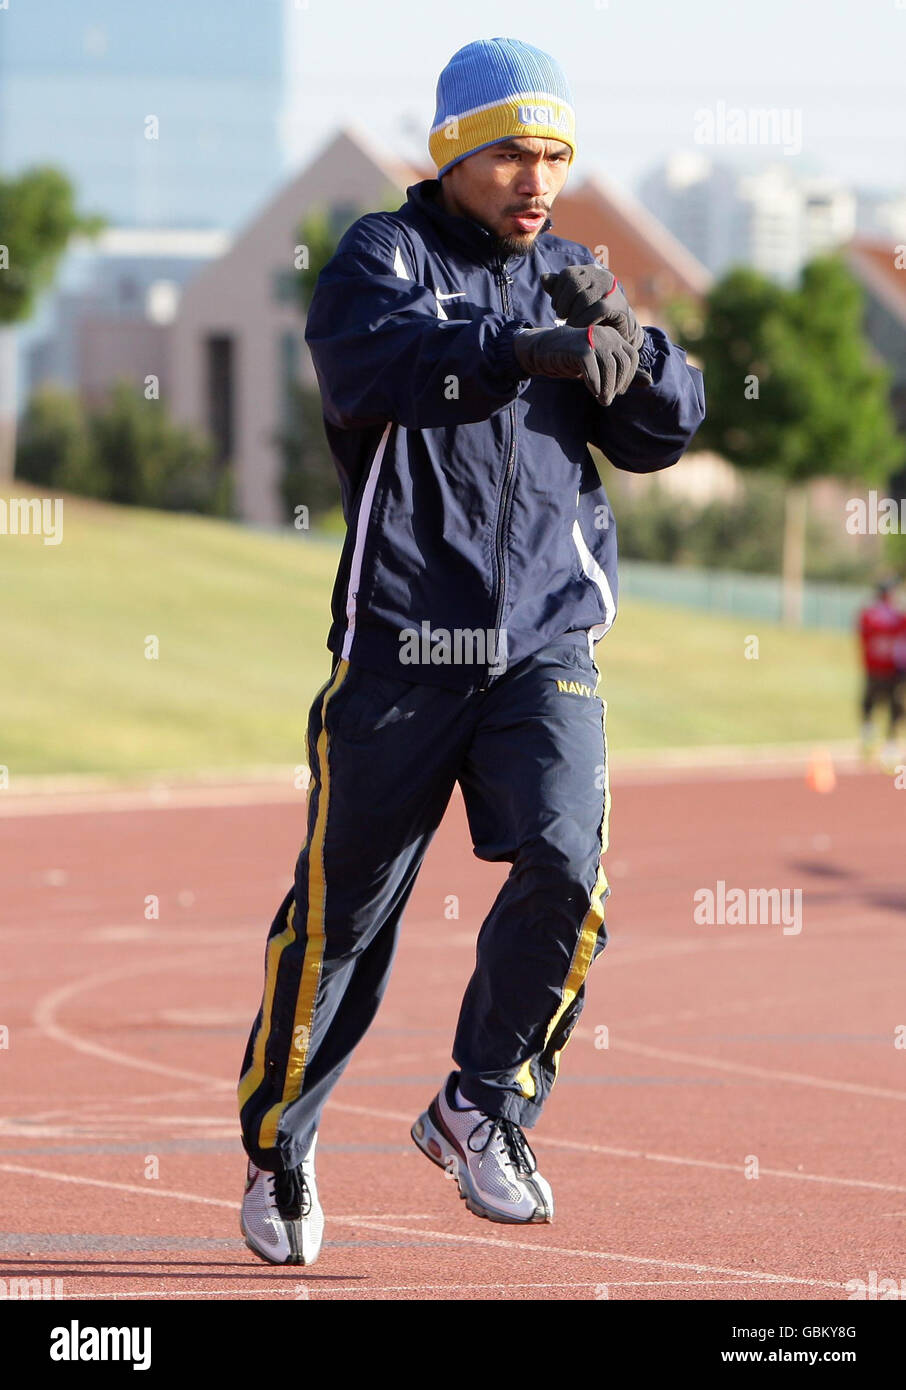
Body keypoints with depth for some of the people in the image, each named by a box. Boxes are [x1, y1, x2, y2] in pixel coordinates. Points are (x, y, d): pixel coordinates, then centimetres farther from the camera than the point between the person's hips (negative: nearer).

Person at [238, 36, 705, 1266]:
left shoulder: (563, 278, 14)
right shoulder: (383, 257, 0)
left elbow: (664, 433, 7)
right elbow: (384, 361, -23)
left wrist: (620, 335, -13)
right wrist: (530, 349, -39)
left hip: (547, 649, 3)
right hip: (402, 644, -3)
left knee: (564, 863, -18)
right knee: (344, 906, 2)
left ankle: (481, 1109, 0)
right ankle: (278, 1145, 21)